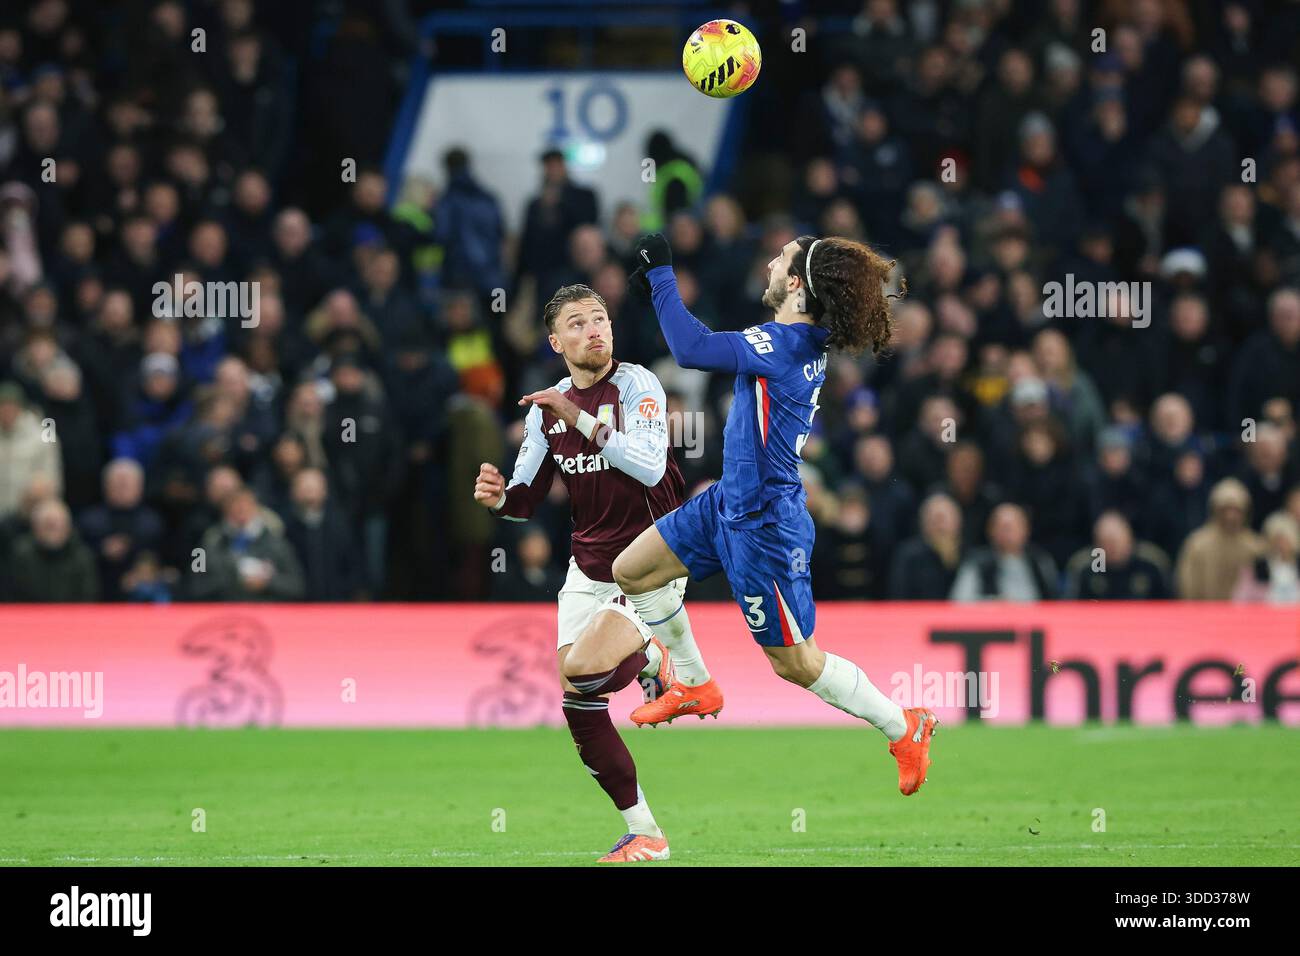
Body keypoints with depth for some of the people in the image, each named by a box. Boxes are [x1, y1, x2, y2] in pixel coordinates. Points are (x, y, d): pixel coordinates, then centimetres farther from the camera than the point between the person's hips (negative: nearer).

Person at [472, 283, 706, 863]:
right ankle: (644, 836, 12)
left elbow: (650, 467, -27)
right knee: (579, 708, -1)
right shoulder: (547, 408, 6)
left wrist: (581, 419, -32)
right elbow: (527, 500, 10)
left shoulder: (636, 385, -11)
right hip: (589, 571, 6)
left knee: (582, 674, -25)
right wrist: (498, 497, -13)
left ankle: (652, 660, 9)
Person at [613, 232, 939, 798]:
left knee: (795, 663, 1)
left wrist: (661, 273, -21)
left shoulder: (784, 344, -26)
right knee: (630, 572, 14)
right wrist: (657, 291, 12)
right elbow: (709, 345, 16)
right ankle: (695, 687, 29)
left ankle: (903, 728, 16)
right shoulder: (804, 343, 3)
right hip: (731, 502, 10)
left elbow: (691, 349, -31)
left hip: (763, 523, -9)